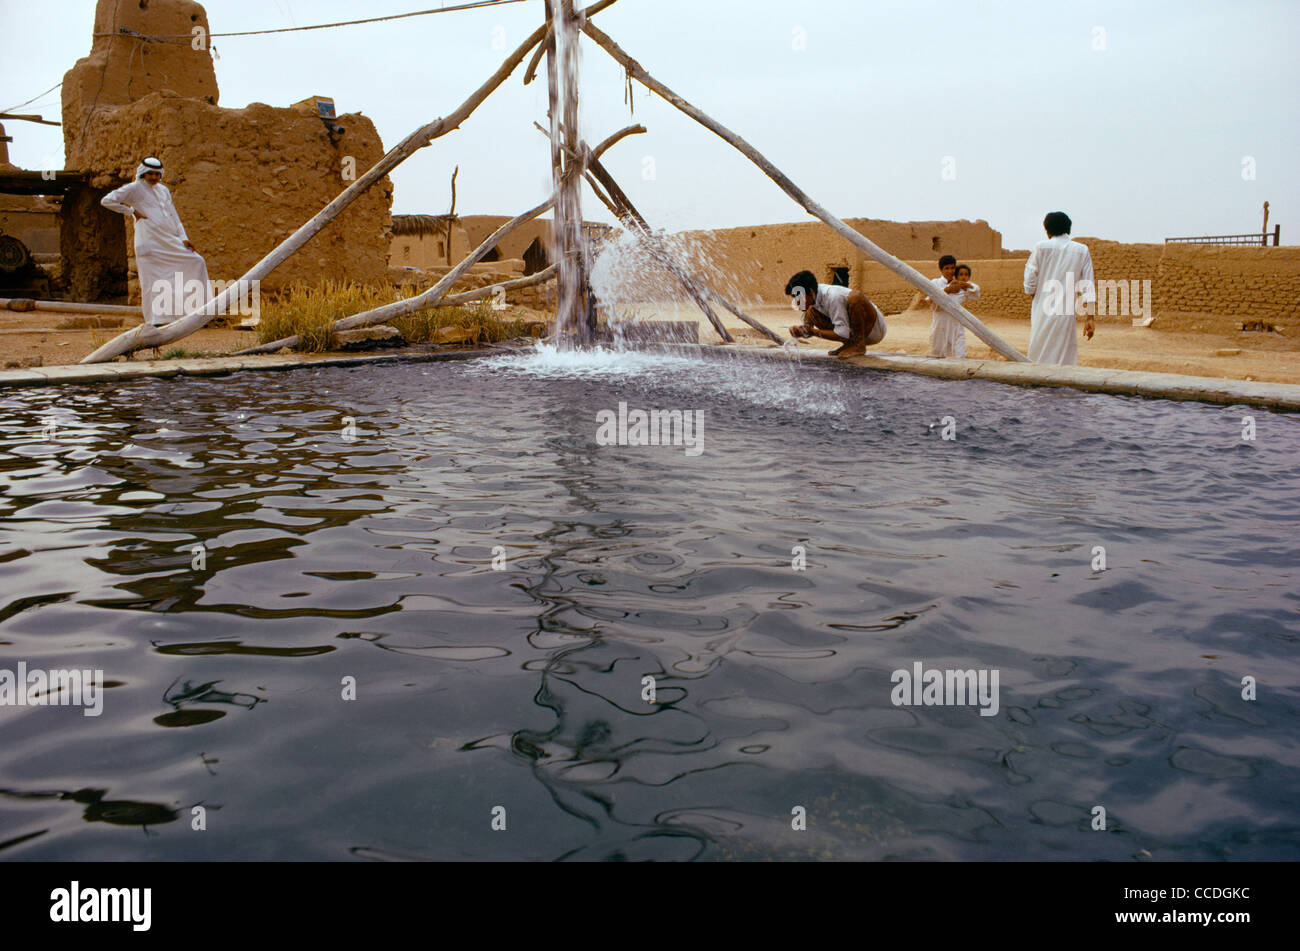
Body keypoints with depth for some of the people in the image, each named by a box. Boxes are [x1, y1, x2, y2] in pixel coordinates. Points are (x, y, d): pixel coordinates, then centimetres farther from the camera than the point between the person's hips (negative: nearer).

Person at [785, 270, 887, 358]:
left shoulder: (833, 297, -29)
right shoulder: (814, 297, -5)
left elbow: (843, 335, -30)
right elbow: (808, 327, 5)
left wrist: (813, 332, -26)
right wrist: (801, 330, -18)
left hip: (874, 328, -8)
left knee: (856, 296, -35)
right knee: (811, 313, -6)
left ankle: (859, 345, -20)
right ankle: (848, 344, 2)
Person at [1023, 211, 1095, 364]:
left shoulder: (1041, 247, 0)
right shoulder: (1082, 251, 7)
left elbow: (1030, 284, -3)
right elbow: (1088, 289, 4)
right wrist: (1089, 318, 5)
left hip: (1042, 314, -1)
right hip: (1066, 315, 1)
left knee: (1038, 359, 5)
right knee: (1066, 362, 5)